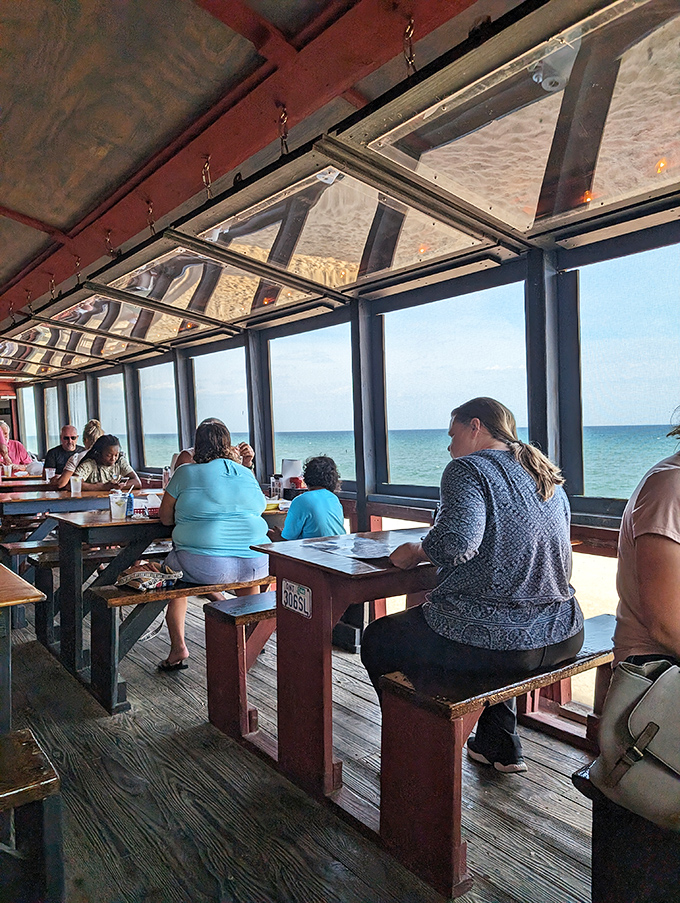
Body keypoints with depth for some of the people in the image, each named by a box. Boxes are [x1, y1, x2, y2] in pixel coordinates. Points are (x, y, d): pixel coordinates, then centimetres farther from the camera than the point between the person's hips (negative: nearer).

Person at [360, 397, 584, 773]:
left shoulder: (468, 469, -10)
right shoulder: (549, 477, 14)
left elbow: (456, 541, -27)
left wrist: (417, 552, -7)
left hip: (497, 639, -8)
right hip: (562, 637, 8)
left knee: (377, 640, 14)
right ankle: (500, 746, 39)